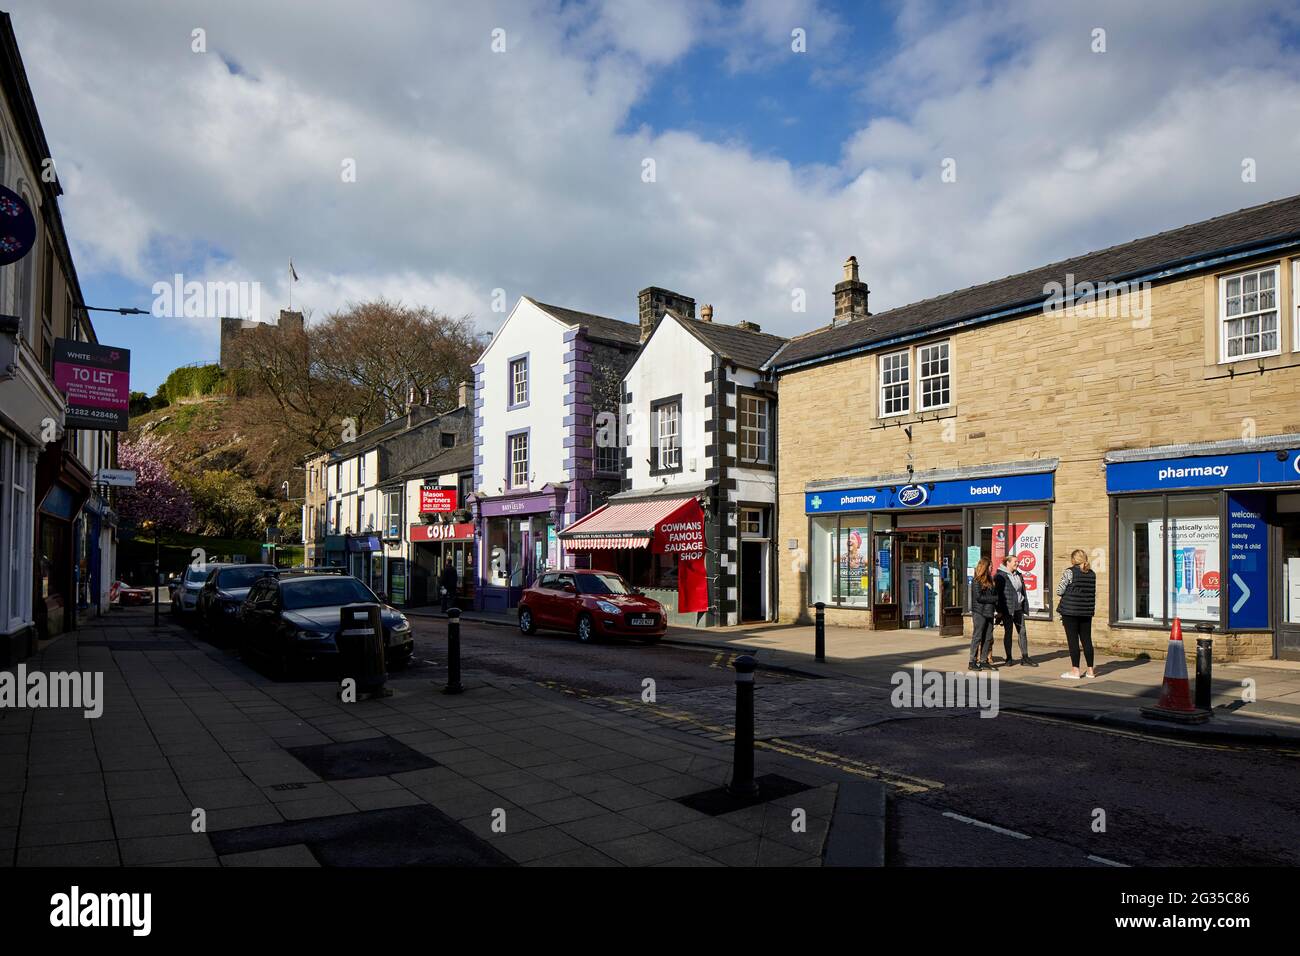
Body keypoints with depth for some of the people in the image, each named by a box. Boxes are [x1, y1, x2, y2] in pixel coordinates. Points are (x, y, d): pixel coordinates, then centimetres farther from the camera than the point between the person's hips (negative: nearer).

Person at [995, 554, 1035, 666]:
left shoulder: (1019, 575, 13)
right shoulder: (1000, 576, -8)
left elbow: (1023, 591, 18)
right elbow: (998, 593, -10)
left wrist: (1025, 606, 12)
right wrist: (999, 611, -13)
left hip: (1018, 608, 6)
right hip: (1007, 609, -6)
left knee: (1022, 632, 3)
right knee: (1008, 633, 2)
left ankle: (1025, 659, 8)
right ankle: (1009, 659, 10)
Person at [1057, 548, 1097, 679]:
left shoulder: (1069, 572, -10)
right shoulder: (1092, 574, 8)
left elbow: (1059, 591, -10)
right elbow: (1094, 593, 13)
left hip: (1070, 610, -5)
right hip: (1087, 611, 5)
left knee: (1073, 640, -1)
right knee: (1086, 640, 10)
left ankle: (1075, 671, 1)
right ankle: (1090, 670, 15)